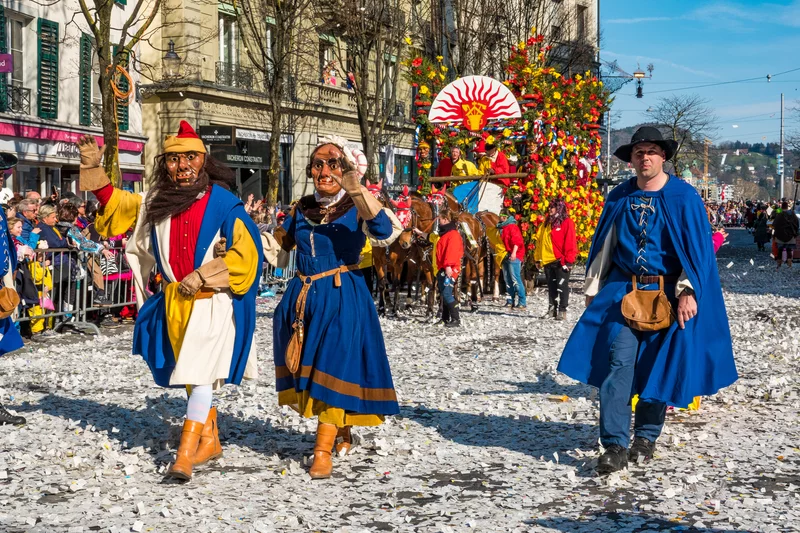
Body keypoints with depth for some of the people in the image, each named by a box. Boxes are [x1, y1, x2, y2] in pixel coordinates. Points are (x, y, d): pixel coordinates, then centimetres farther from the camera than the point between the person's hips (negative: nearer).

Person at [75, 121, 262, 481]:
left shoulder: (222, 203, -9)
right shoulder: (156, 202, 7)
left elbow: (245, 253, -10)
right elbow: (117, 206, 22)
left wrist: (202, 276, -15)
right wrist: (94, 169, 10)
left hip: (212, 303, -6)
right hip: (174, 303, 6)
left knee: (200, 373, -13)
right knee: (191, 373, 14)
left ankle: (185, 454, -16)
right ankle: (210, 440, 28)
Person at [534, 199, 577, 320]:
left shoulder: (566, 222, -5)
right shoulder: (547, 223, 16)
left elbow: (570, 242, -10)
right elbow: (539, 240, 17)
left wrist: (569, 260, -15)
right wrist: (538, 258, 13)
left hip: (561, 261, -7)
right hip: (548, 260, 7)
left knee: (562, 286, -4)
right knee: (551, 286, 12)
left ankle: (562, 311, -2)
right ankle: (552, 309, 19)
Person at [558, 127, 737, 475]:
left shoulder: (684, 197, -3)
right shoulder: (620, 198, 7)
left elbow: (698, 248, -5)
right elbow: (603, 247, 15)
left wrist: (687, 291, -14)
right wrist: (592, 290, 15)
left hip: (667, 294, -1)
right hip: (622, 292, 2)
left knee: (660, 368, 5)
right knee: (617, 363, -11)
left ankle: (646, 438, 23)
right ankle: (615, 446, -11)